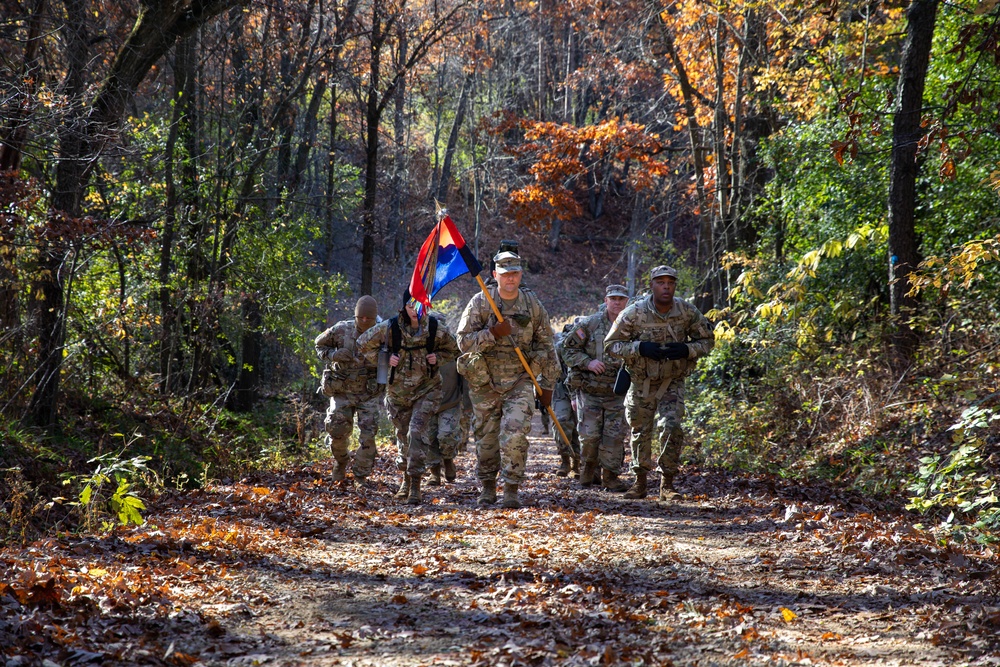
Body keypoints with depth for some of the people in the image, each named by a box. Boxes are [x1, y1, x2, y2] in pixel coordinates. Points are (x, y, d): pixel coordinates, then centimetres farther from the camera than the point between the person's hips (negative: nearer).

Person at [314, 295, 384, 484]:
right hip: (342, 391, 0)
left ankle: (361, 475, 8)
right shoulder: (341, 330, -9)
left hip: (369, 393, 0)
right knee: (337, 431, -2)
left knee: (368, 435, -8)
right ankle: (340, 462, 30)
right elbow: (319, 344, 6)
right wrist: (333, 355, -15)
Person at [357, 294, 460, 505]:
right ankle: (406, 479, 35)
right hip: (398, 390, 2)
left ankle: (415, 485, -17)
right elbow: (363, 344, 2)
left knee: (418, 432, -18)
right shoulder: (390, 328, -11)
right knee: (403, 435, 13)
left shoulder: (436, 328, -10)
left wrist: (438, 357, -13)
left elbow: (453, 350, 7)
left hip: (427, 388, -2)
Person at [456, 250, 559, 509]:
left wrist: (547, 385, 6)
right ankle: (488, 487, 25)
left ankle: (511, 490, -7)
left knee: (514, 434, -15)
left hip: (520, 381, 0)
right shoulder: (480, 303, -4)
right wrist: (493, 333, -23)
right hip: (485, 381, 0)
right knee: (486, 437, 8)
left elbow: (545, 346, 7)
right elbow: (464, 342, -9)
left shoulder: (533, 305, 1)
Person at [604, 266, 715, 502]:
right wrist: (639, 348, -26)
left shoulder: (688, 312, -10)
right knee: (641, 432, 9)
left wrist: (686, 350, -18)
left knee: (671, 428, -17)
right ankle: (640, 481, 27)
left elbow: (707, 341, 3)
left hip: (673, 383, 0)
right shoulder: (635, 313, -15)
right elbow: (610, 344, -10)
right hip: (642, 383, 0)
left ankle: (667, 484, -6)